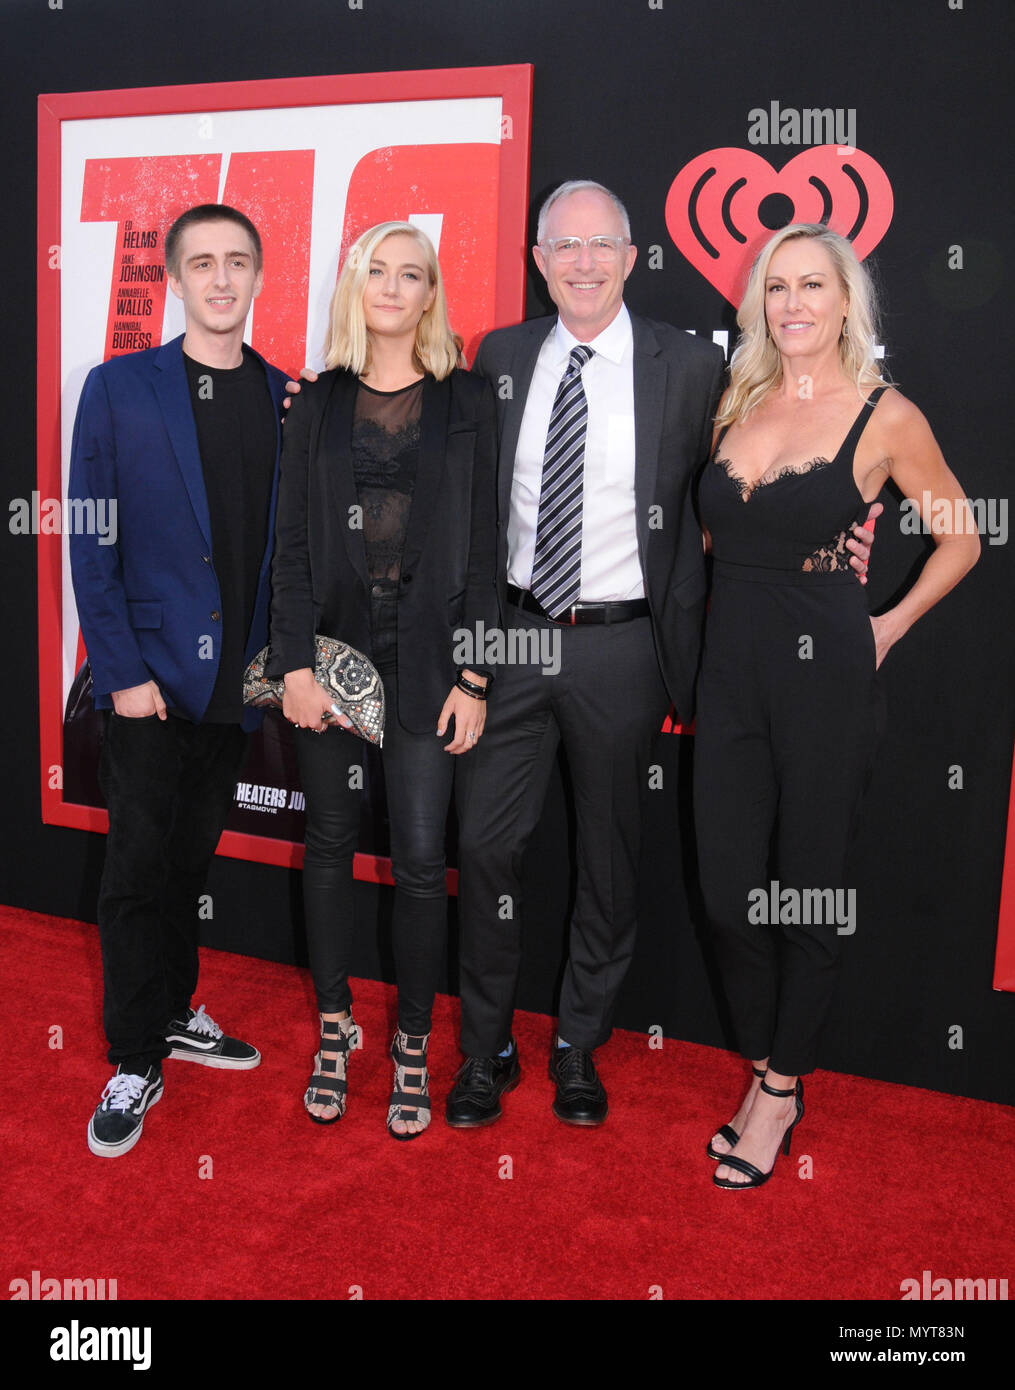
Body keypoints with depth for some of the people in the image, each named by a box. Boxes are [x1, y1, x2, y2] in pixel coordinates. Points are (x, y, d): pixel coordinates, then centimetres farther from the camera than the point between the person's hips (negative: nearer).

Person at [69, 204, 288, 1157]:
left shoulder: (285, 397, 7)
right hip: (150, 675, -3)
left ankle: (173, 1013, 33)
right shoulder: (119, 389, -1)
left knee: (190, 859, 15)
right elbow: (90, 541, -5)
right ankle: (137, 1061, 16)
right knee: (139, 867, 2)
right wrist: (124, 669, -10)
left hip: (238, 676, 3)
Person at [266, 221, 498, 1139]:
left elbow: (482, 546, 0)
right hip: (334, 642, 2)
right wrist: (295, 663, -6)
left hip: (425, 652, -2)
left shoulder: (465, 402, 4)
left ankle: (413, 1043, 18)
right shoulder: (319, 402, 8)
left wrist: (473, 676, -7)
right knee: (331, 841, 10)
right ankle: (335, 1028, 27)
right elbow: (292, 541, 4)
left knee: (420, 856, 0)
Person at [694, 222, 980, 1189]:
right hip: (729, 666, 5)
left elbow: (961, 538, 8)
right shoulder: (737, 402, 9)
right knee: (727, 890, 6)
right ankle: (763, 1079, 26)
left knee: (807, 889, 6)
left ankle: (782, 1091, 24)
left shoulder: (885, 417, -3)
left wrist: (888, 626, 1)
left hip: (824, 672, -4)